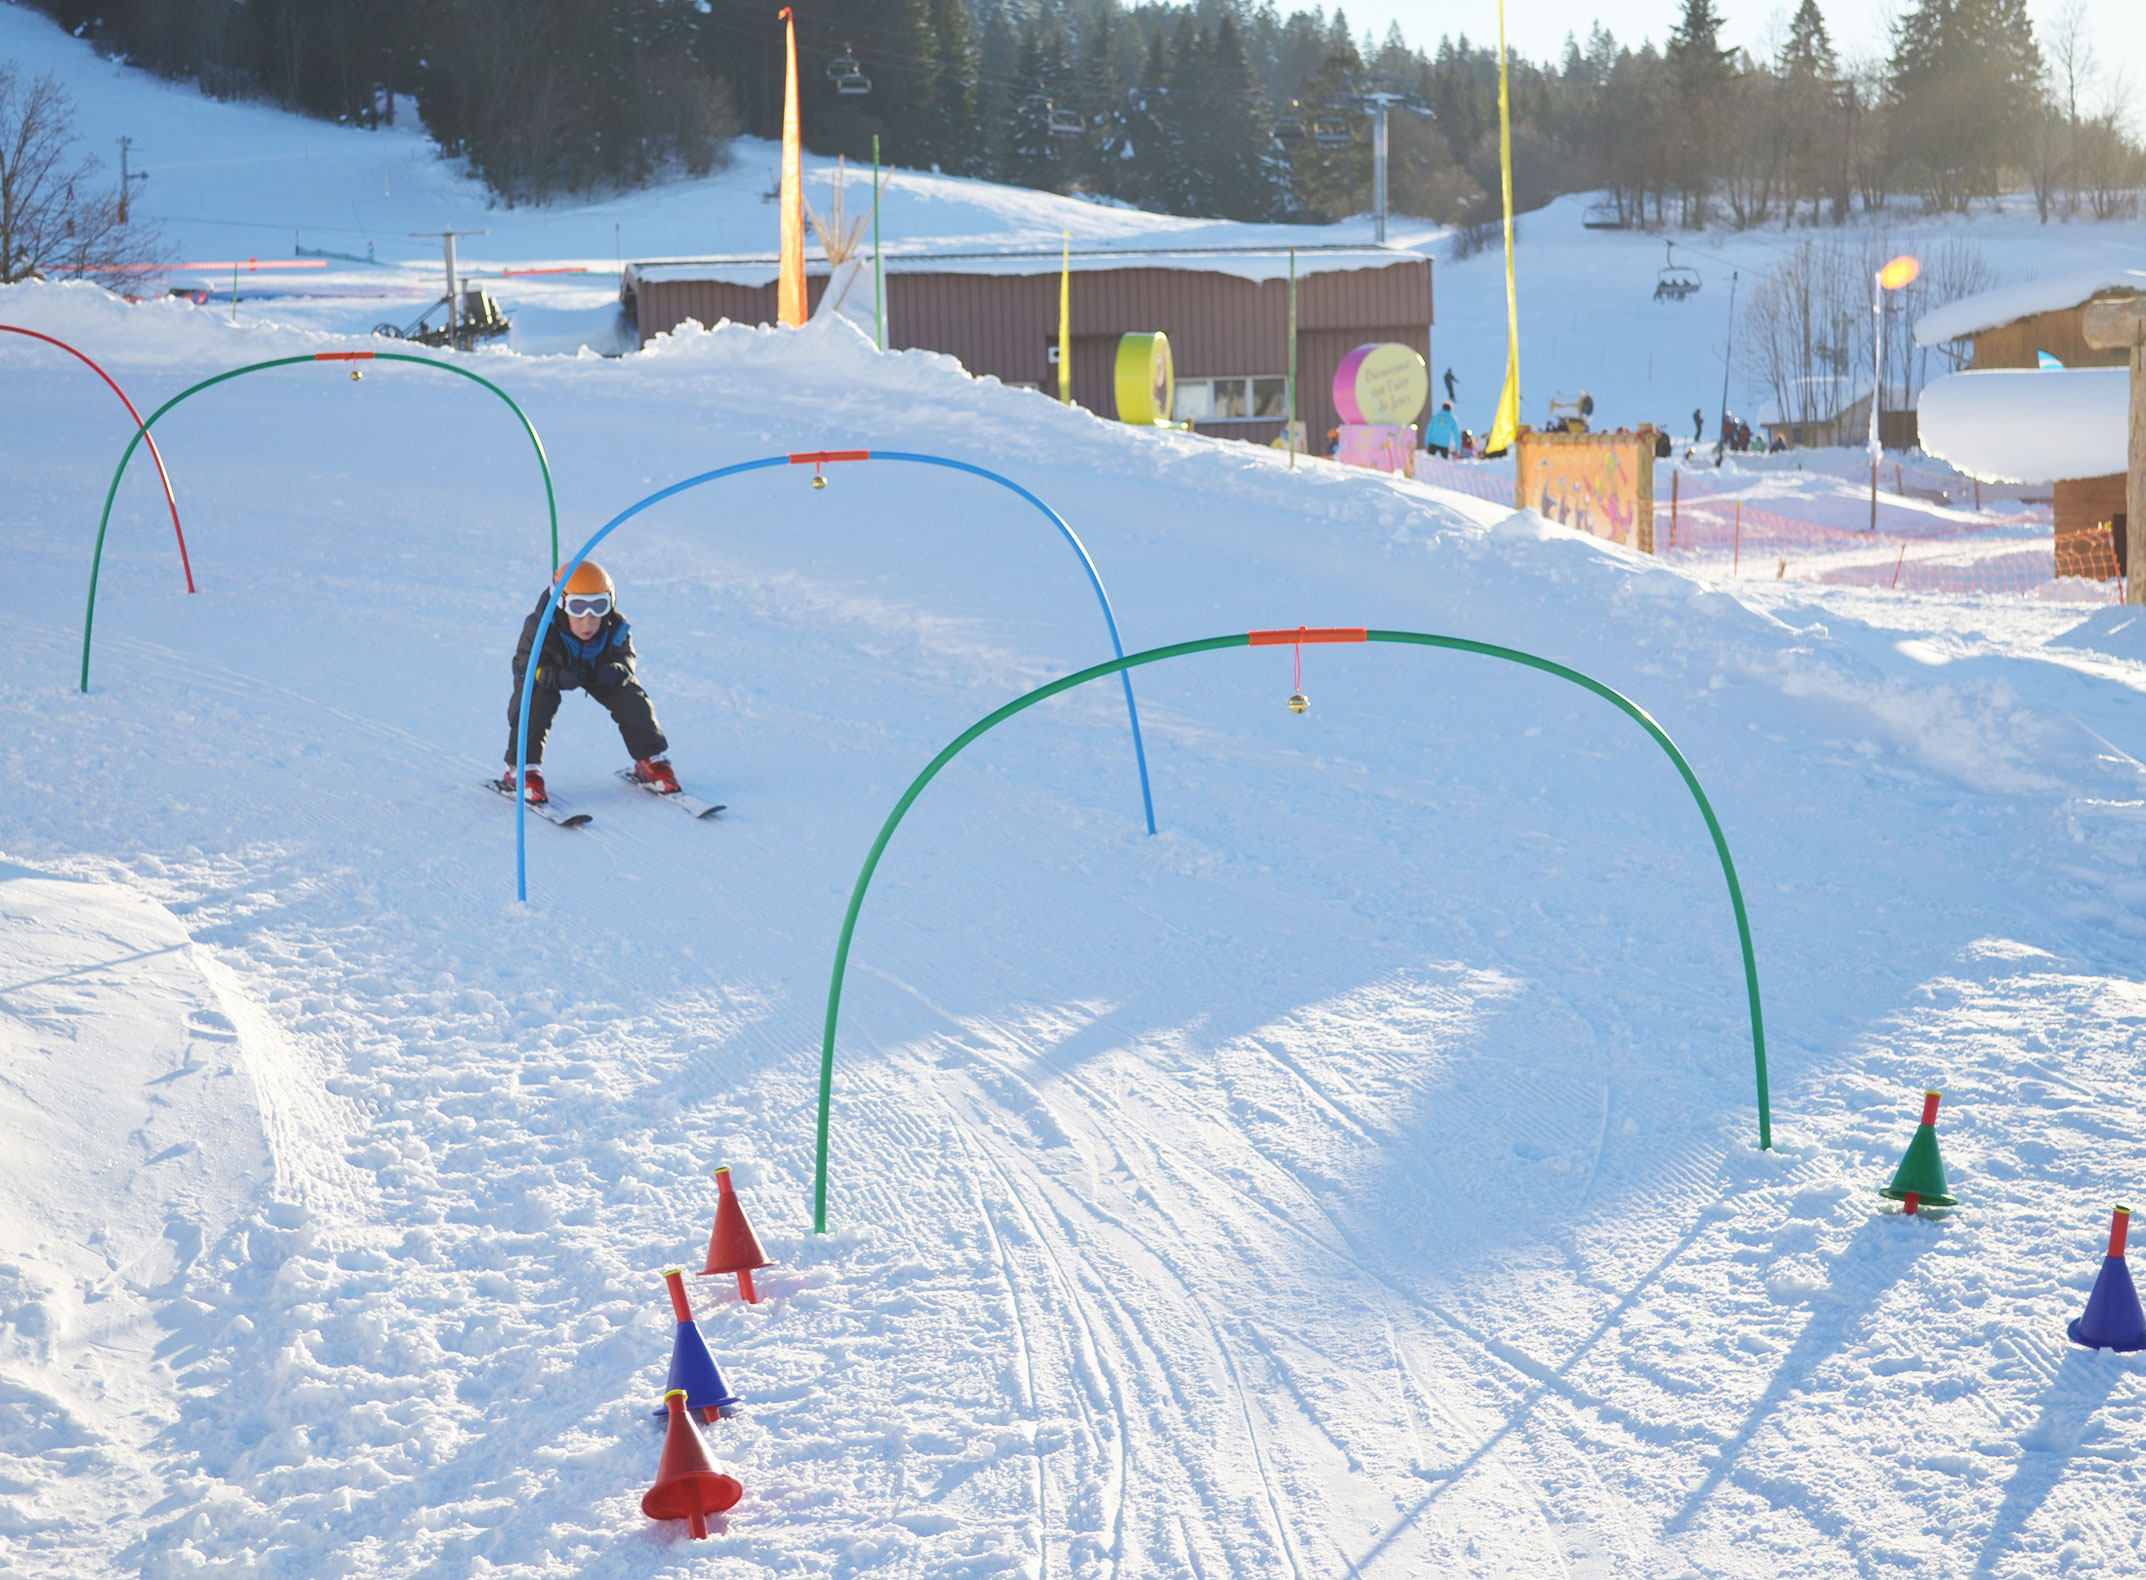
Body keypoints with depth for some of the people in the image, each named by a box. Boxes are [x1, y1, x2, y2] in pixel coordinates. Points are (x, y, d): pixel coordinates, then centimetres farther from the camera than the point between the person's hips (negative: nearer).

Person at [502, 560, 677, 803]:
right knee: (537, 701, -31)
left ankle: (651, 761, 6)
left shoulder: (616, 629, -31)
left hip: (598, 671, 2)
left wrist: (616, 671, -45)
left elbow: (625, 657, -18)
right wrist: (556, 677, -51)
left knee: (632, 699, -14)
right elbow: (525, 663, -31)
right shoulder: (539, 628, -38)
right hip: (548, 672, -2)